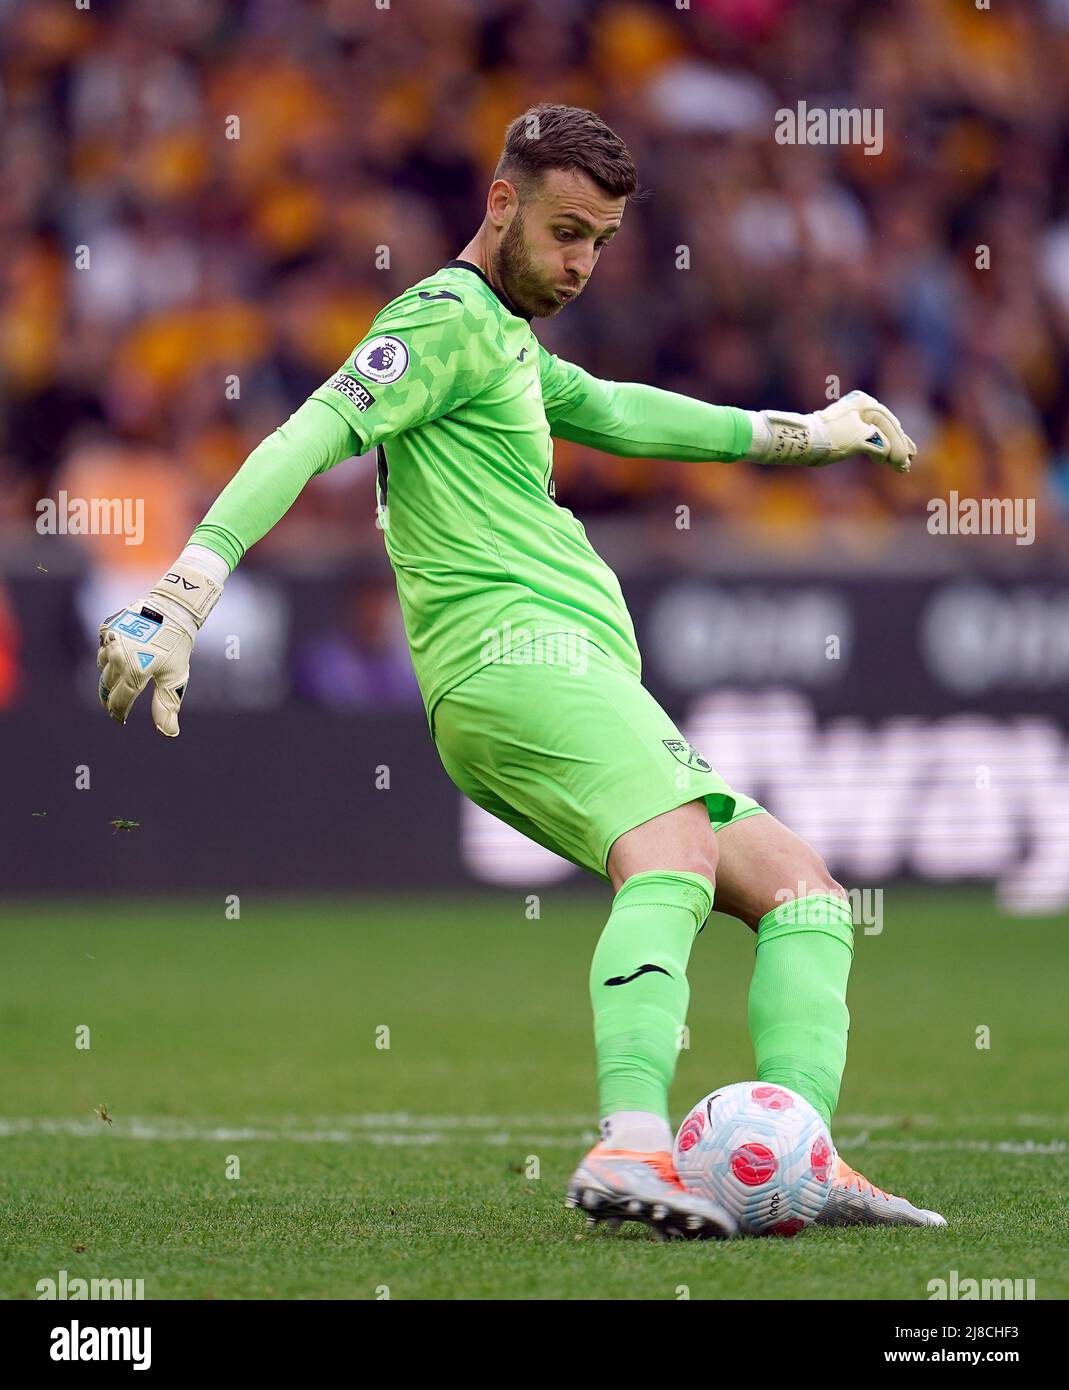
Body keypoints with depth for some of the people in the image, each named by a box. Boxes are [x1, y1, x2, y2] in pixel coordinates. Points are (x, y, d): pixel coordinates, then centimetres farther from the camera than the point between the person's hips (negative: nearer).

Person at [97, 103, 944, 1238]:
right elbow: (310, 438, -14)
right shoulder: (450, 317, -1)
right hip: (523, 648, -11)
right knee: (675, 859, -34)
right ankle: (632, 1152, -54)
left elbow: (614, 414, 47)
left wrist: (801, 433, 55)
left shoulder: (507, 343, 30)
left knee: (803, 890, 4)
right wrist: (180, 600, -27)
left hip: (589, 695, 11)